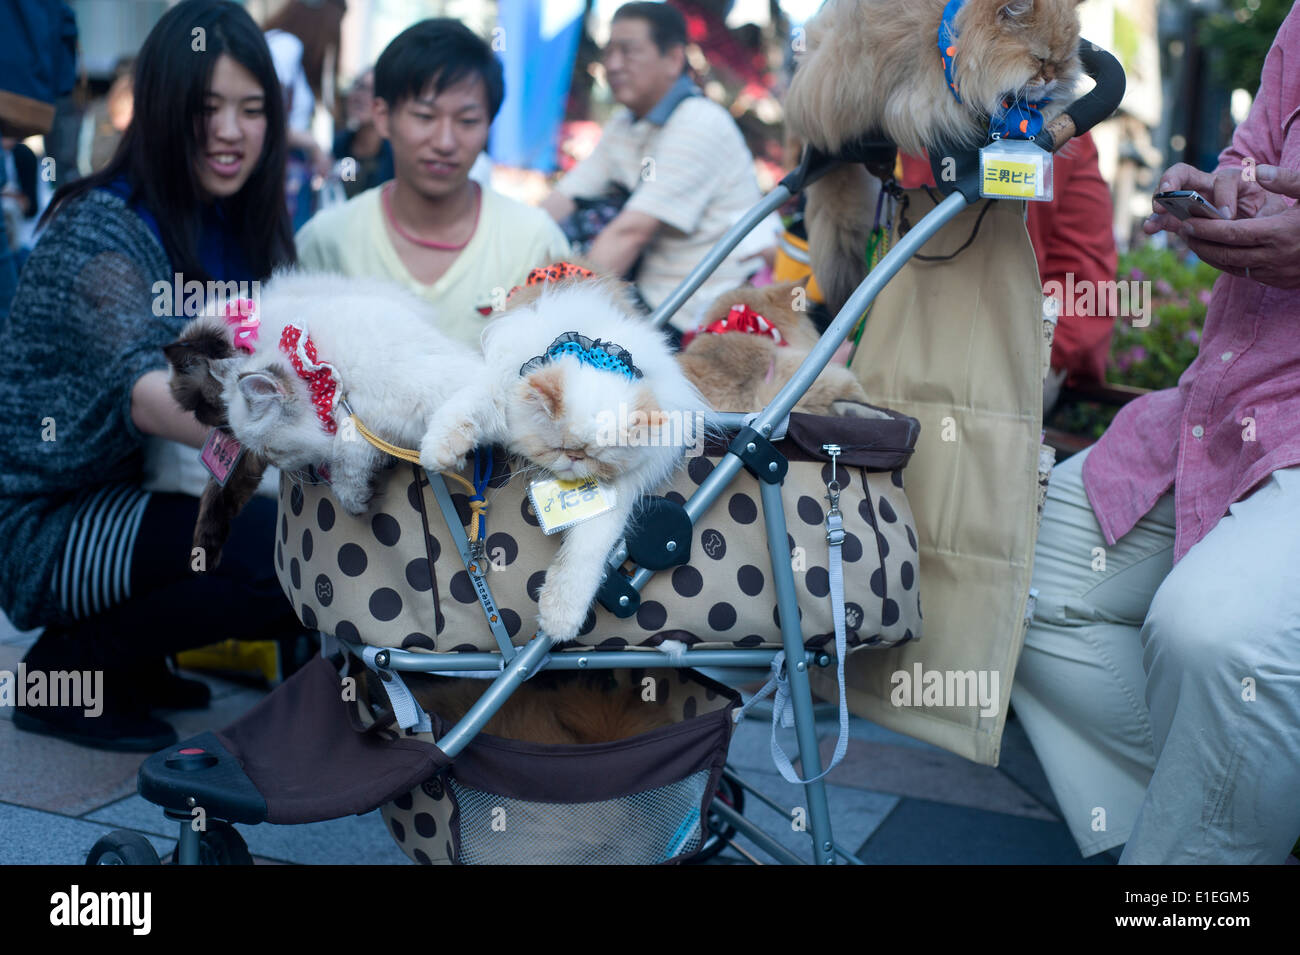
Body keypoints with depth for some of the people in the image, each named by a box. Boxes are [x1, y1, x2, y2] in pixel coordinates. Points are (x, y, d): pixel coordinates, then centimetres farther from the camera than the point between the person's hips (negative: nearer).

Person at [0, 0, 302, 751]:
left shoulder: (243, 227, 4)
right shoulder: (102, 230, -21)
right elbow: (145, 391, -37)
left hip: (136, 495, 8)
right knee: (278, 549, -27)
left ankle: (133, 655, 12)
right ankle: (68, 672, -4)